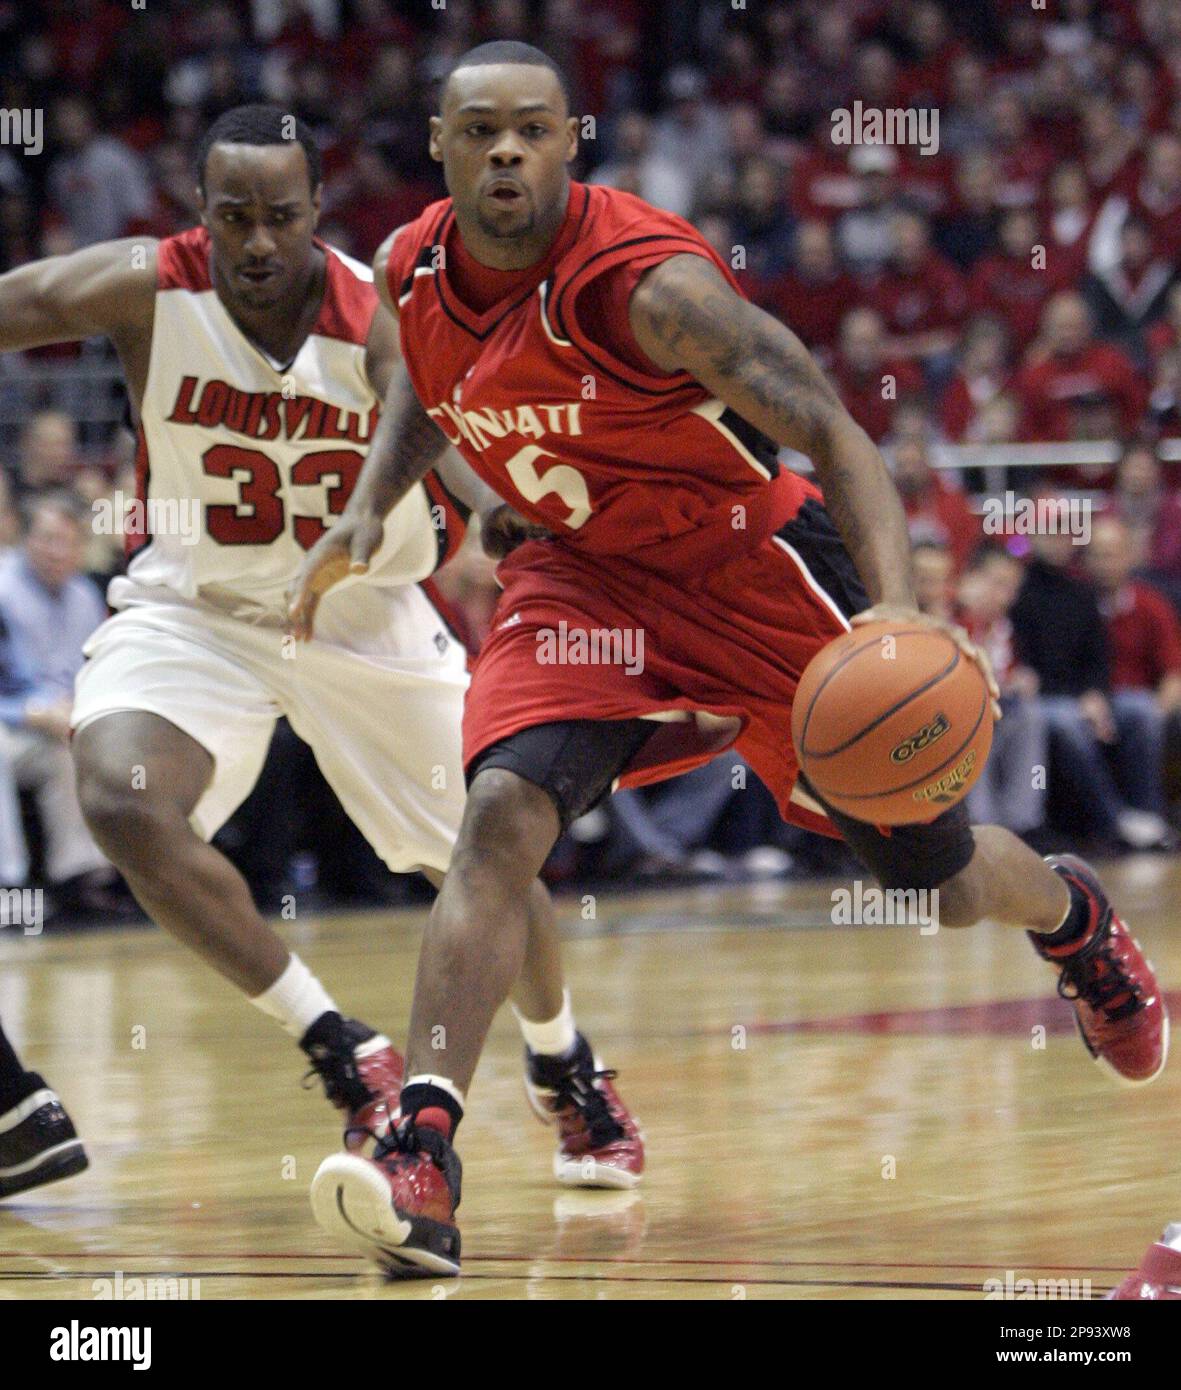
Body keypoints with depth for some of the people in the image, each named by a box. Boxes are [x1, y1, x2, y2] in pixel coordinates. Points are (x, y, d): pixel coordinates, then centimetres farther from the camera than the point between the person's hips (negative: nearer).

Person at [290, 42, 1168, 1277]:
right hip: (584, 577, 4)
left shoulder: (651, 283, -30)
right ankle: (422, 1155, -30)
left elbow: (833, 435, -29)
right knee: (501, 817, -25)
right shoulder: (412, 272, -10)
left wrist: (895, 607, -44)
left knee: (939, 882, 11)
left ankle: (1072, 915, 49)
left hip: (757, 569, -4)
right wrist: (366, 512, -1)